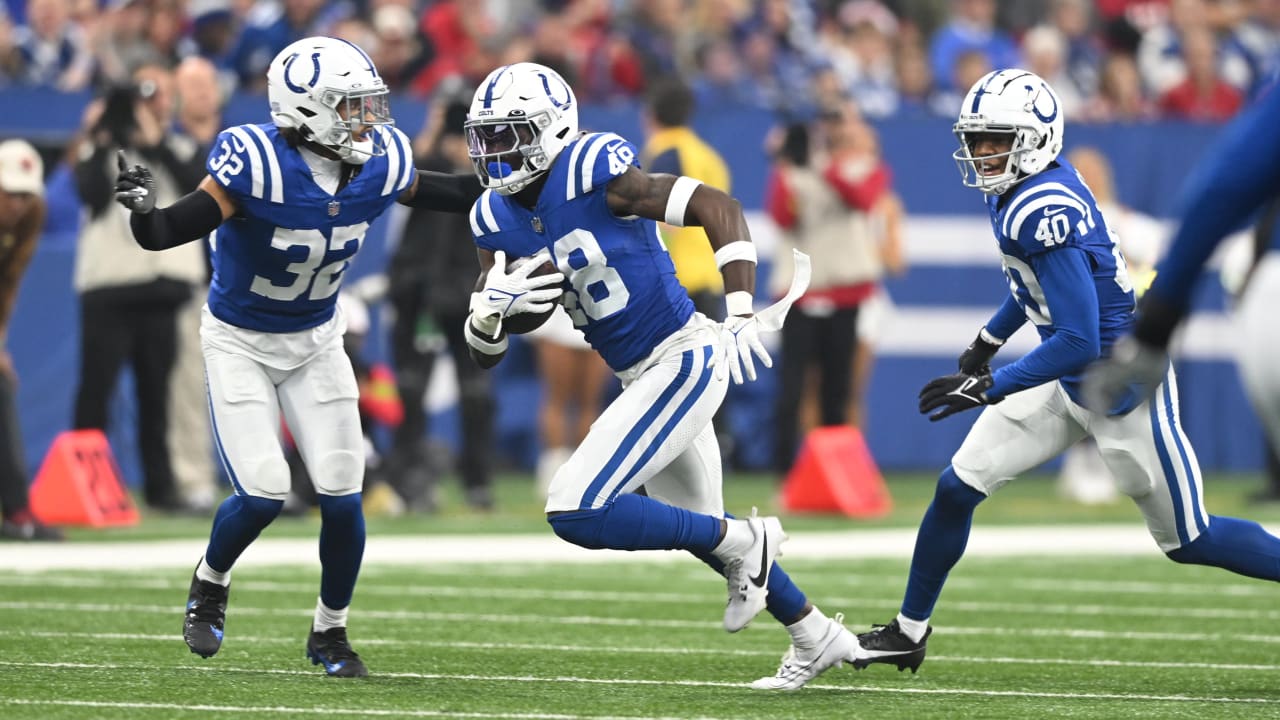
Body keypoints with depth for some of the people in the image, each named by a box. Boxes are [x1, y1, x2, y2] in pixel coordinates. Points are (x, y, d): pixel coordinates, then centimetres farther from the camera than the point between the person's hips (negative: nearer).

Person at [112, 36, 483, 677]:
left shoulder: (378, 165, -15)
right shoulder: (258, 165, -30)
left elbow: (439, 193, 8)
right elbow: (167, 233, -30)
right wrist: (143, 209, -51)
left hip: (316, 341, 4)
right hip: (240, 341, -4)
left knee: (342, 497, -2)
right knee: (264, 494, -14)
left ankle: (329, 632, 19)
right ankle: (209, 586, 18)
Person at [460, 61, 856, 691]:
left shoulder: (593, 176, -19)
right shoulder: (498, 221, 3)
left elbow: (719, 208, -20)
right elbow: (485, 354, 4)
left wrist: (742, 314, -29)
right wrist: (491, 308, -19)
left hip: (684, 361, -9)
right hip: (641, 379, 9)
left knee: (577, 512, -17)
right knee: (699, 528, 23)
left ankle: (744, 542, -1)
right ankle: (817, 637, 41)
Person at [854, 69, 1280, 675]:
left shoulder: (1043, 211, -29)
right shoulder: (1016, 191, -1)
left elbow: (1079, 342, -31)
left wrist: (986, 388, -27)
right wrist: (990, 338, 29)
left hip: (1121, 386, -9)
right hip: (1068, 383, 9)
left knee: (1189, 543, 4)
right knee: (956, 490, 6)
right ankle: (909, 633, 20)